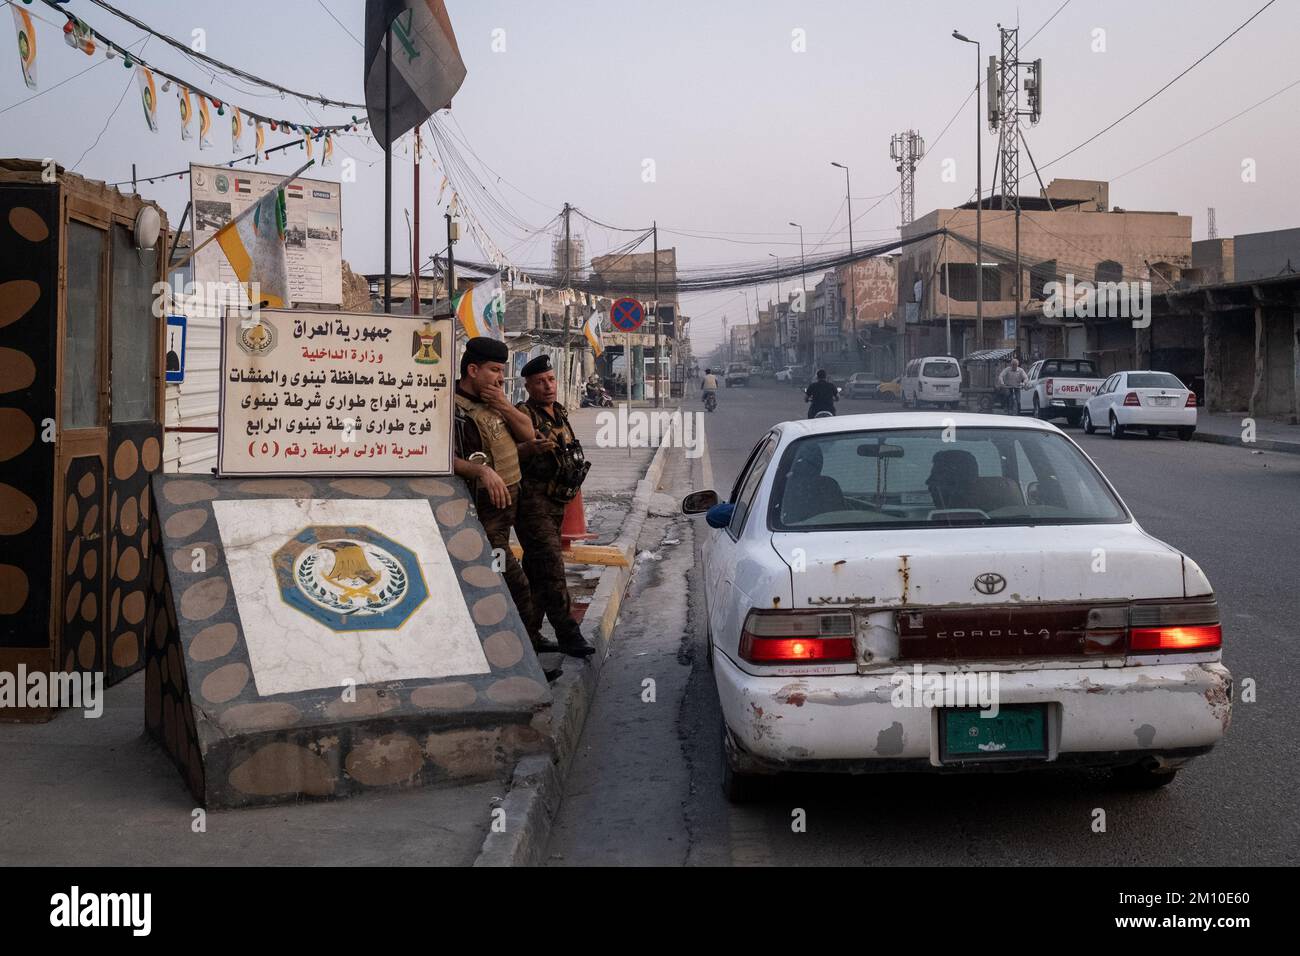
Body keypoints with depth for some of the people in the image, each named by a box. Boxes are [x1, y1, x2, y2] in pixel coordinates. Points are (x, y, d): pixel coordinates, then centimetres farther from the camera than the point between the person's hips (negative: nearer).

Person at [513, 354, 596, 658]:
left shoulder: (559, 413, 15)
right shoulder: (523, 414, -11)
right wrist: (531, 448, -41)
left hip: (556, 502, 8)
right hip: (532, 500, -8)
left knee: (537, 567, 13)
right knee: (551, 565, -14)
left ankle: (527, 630, 21)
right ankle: (568, 634, -17)